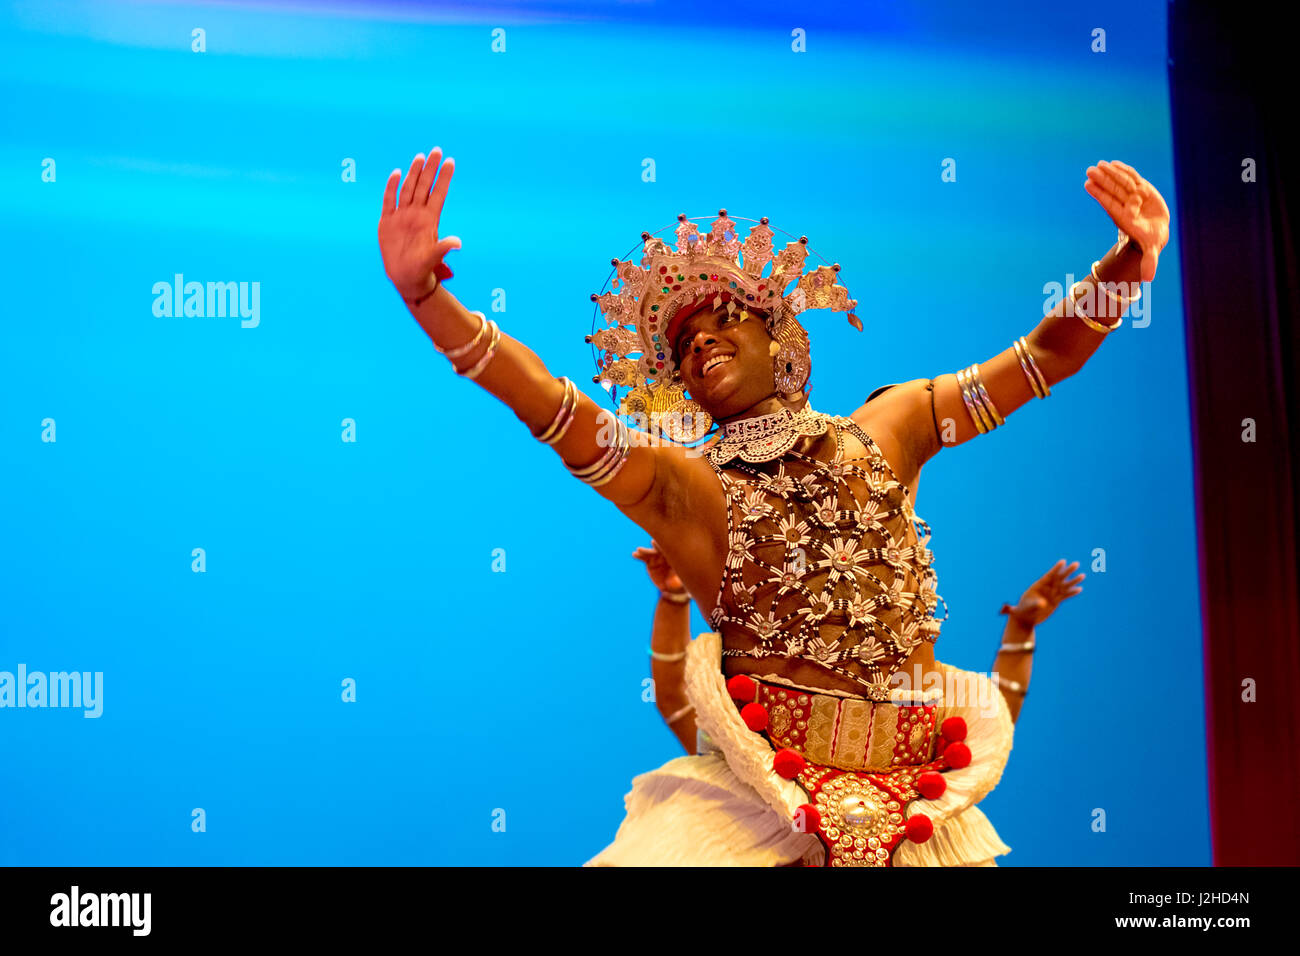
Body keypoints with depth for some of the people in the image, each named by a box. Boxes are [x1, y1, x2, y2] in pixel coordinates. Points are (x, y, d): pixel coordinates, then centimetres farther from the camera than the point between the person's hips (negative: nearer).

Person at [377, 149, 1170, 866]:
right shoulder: (682, 486, 2)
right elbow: (547, 402, -10)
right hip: (756, 798, -2)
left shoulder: (885, 431, 10)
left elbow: (1044, 357, 8)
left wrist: (1131, 260, -9)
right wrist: (422, 292, -21)